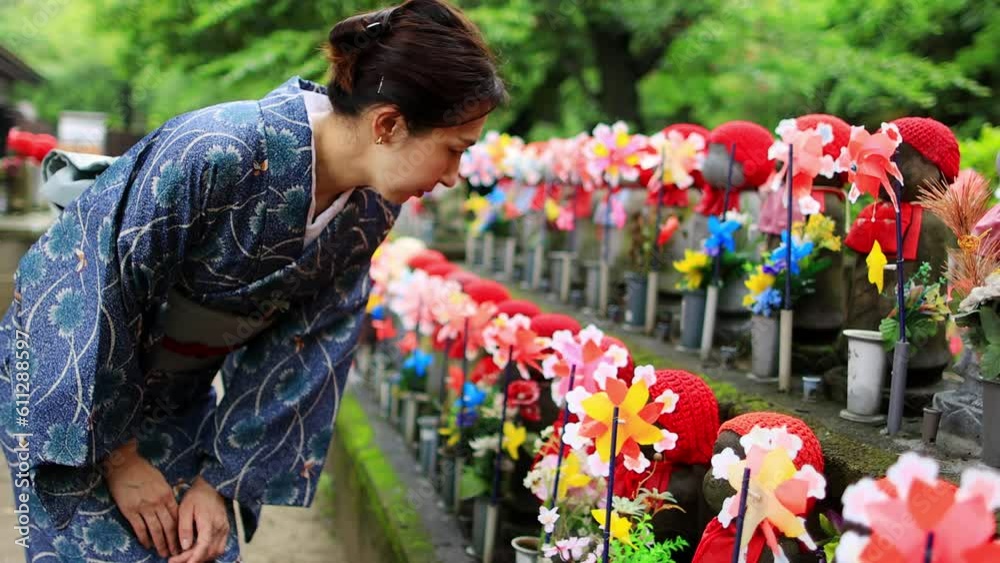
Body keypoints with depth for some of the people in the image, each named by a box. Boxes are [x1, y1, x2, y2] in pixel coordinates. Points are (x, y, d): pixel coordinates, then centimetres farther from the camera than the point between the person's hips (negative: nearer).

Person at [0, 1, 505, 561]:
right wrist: (120, 454, -15)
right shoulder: (209, 153, -32)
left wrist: (218, 479, -9)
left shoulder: (373, 209, -12)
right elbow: (104, 301, -24)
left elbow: (303, 351, -6)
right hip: (73, 375, -5)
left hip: (180, 398, 5)